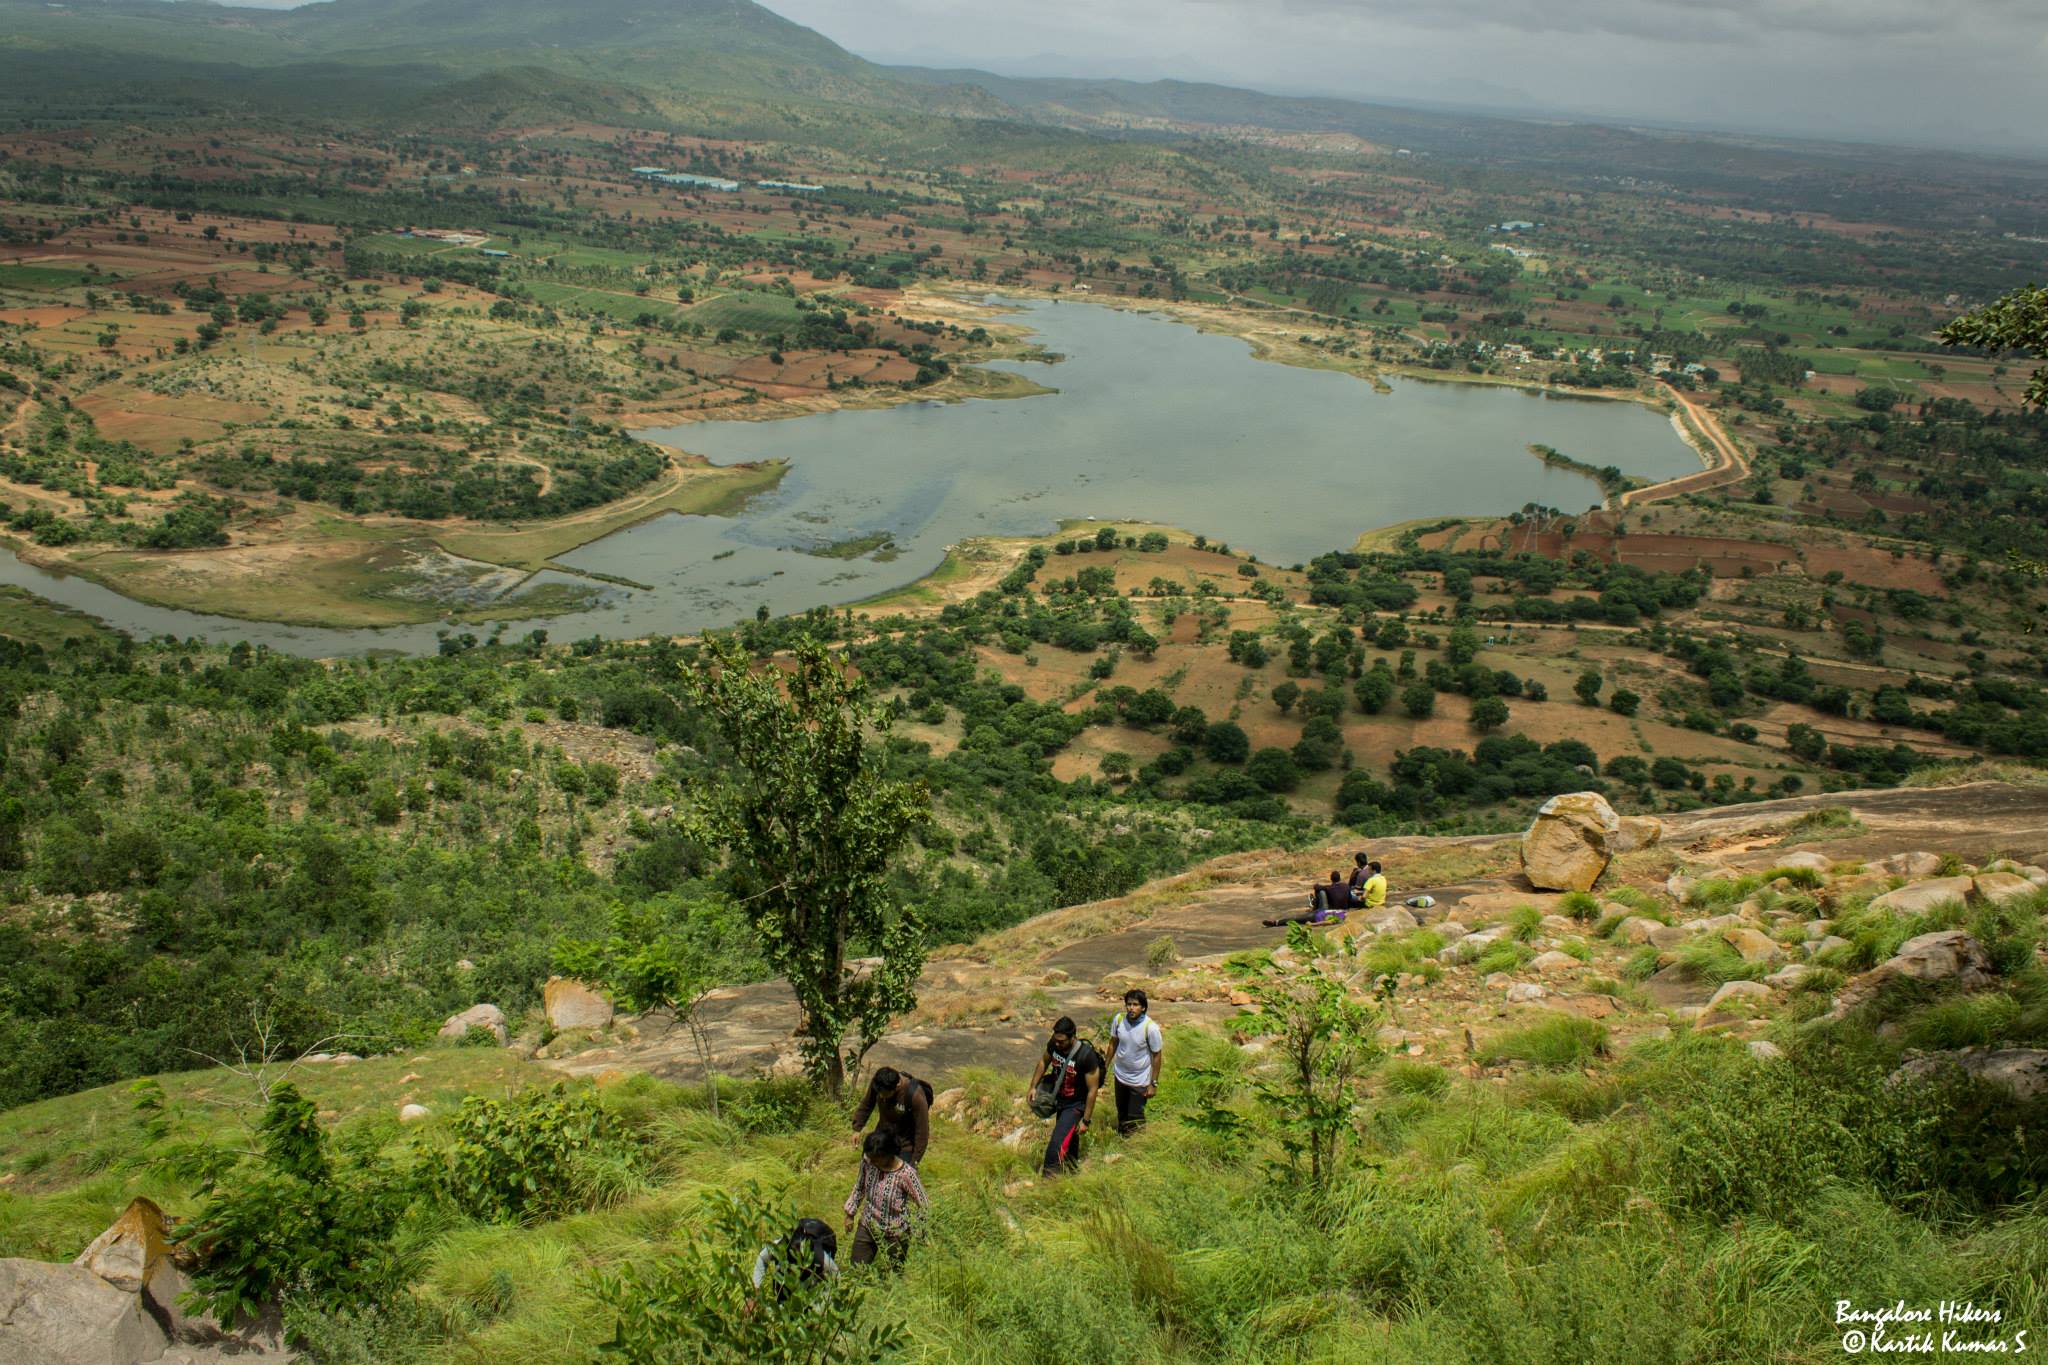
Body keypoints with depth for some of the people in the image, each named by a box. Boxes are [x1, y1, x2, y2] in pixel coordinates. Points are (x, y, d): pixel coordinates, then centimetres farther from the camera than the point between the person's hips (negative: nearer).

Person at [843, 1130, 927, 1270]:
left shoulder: (906, 1174, -30)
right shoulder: (867, 1161, -16)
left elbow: (924, 1207, -20)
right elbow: (859, 1187, 5)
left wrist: (913, 1231, -21)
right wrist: (850, 1214, 10)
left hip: (894, 1232, -3)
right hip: (868, 1225, 4)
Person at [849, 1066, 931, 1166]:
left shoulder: (915, 1096, -33)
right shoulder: (877, 1083, -20)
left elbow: (922, 1130, -23)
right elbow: (866, 1105, 3)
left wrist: (915, 1160, -17)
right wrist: (857, 1128, 0)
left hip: (905, 1146, -5)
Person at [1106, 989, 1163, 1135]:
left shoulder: (1151, 1028, -26)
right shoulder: (1119, 1019, -14)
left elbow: (1157, 1055, -15)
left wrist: (1153, 1084, -12)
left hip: (1139, 1080, -4)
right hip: (1120, 1075, 4)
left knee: (1135, 1118, 3)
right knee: (1121, 1112, 23)